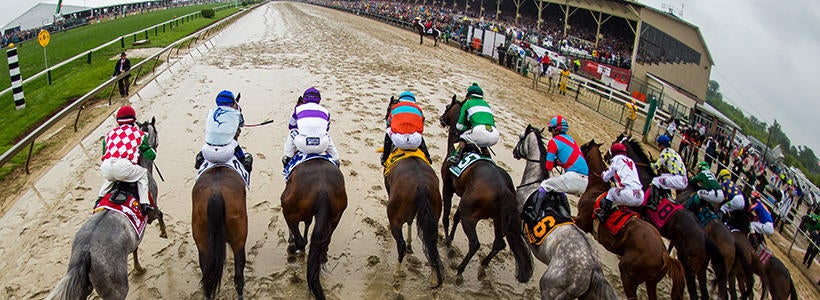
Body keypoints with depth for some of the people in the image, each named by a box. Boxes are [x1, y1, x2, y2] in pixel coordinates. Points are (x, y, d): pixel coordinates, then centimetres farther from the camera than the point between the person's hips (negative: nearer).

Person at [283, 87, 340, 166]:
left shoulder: (299, 108, 16)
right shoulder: (325, 111, 20)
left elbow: (291, 126, 31)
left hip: (303, 146, -2)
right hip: (321, 147, 2)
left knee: (292, 133, 31)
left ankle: (288, 158, 35)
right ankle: (335, 160, 39)